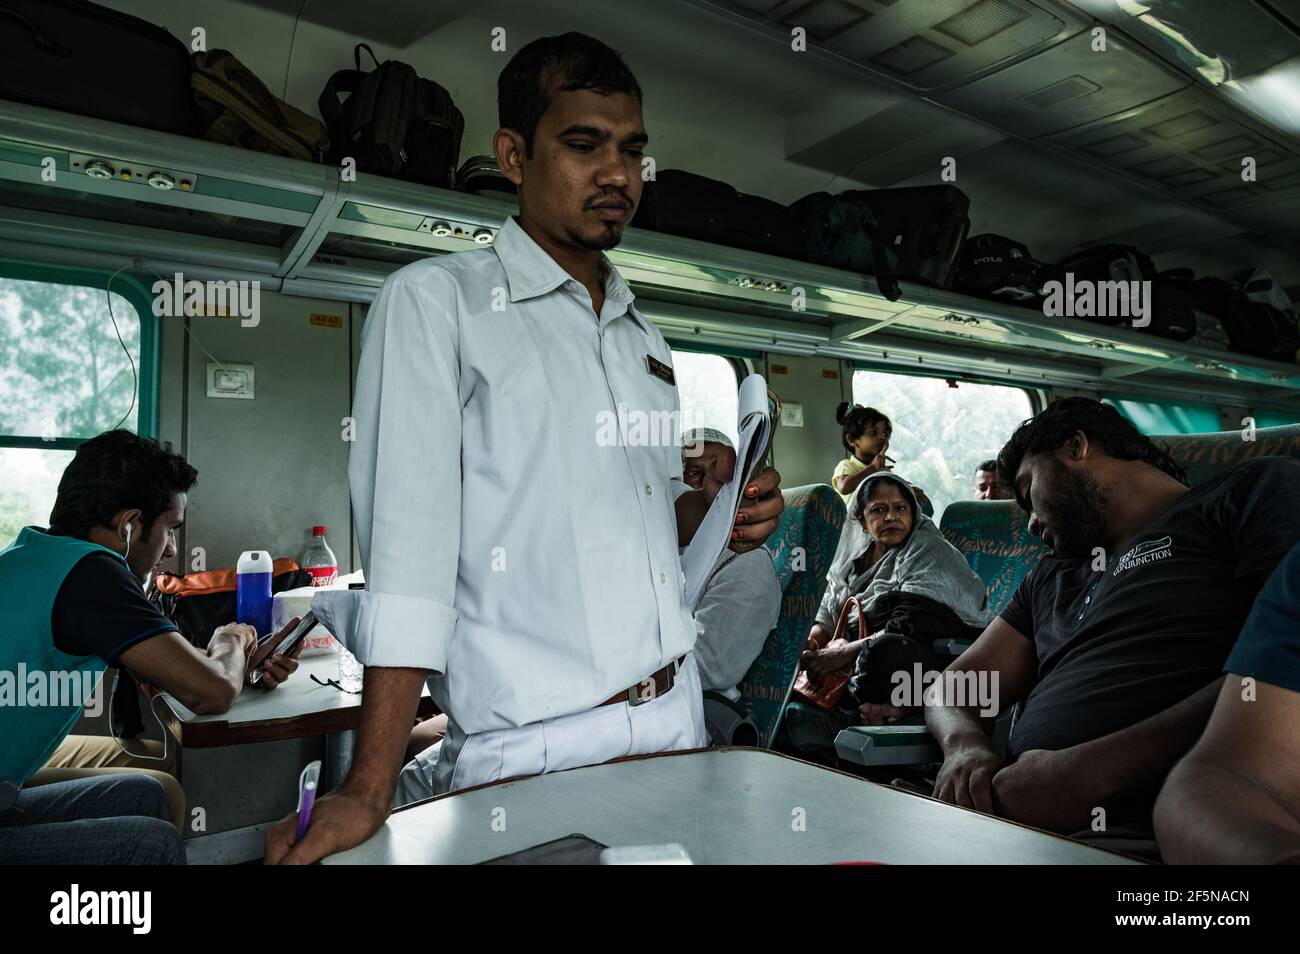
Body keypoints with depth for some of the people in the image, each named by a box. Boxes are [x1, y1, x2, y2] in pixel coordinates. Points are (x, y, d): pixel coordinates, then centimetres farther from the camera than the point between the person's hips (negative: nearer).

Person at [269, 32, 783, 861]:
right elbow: (409, 538, -16)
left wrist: (721, 511, -1)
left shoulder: (646, 340, 13)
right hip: (533, 751, -6)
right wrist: (368, 791, -21)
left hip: (679, 721, 7)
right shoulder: (435, 300, -7)